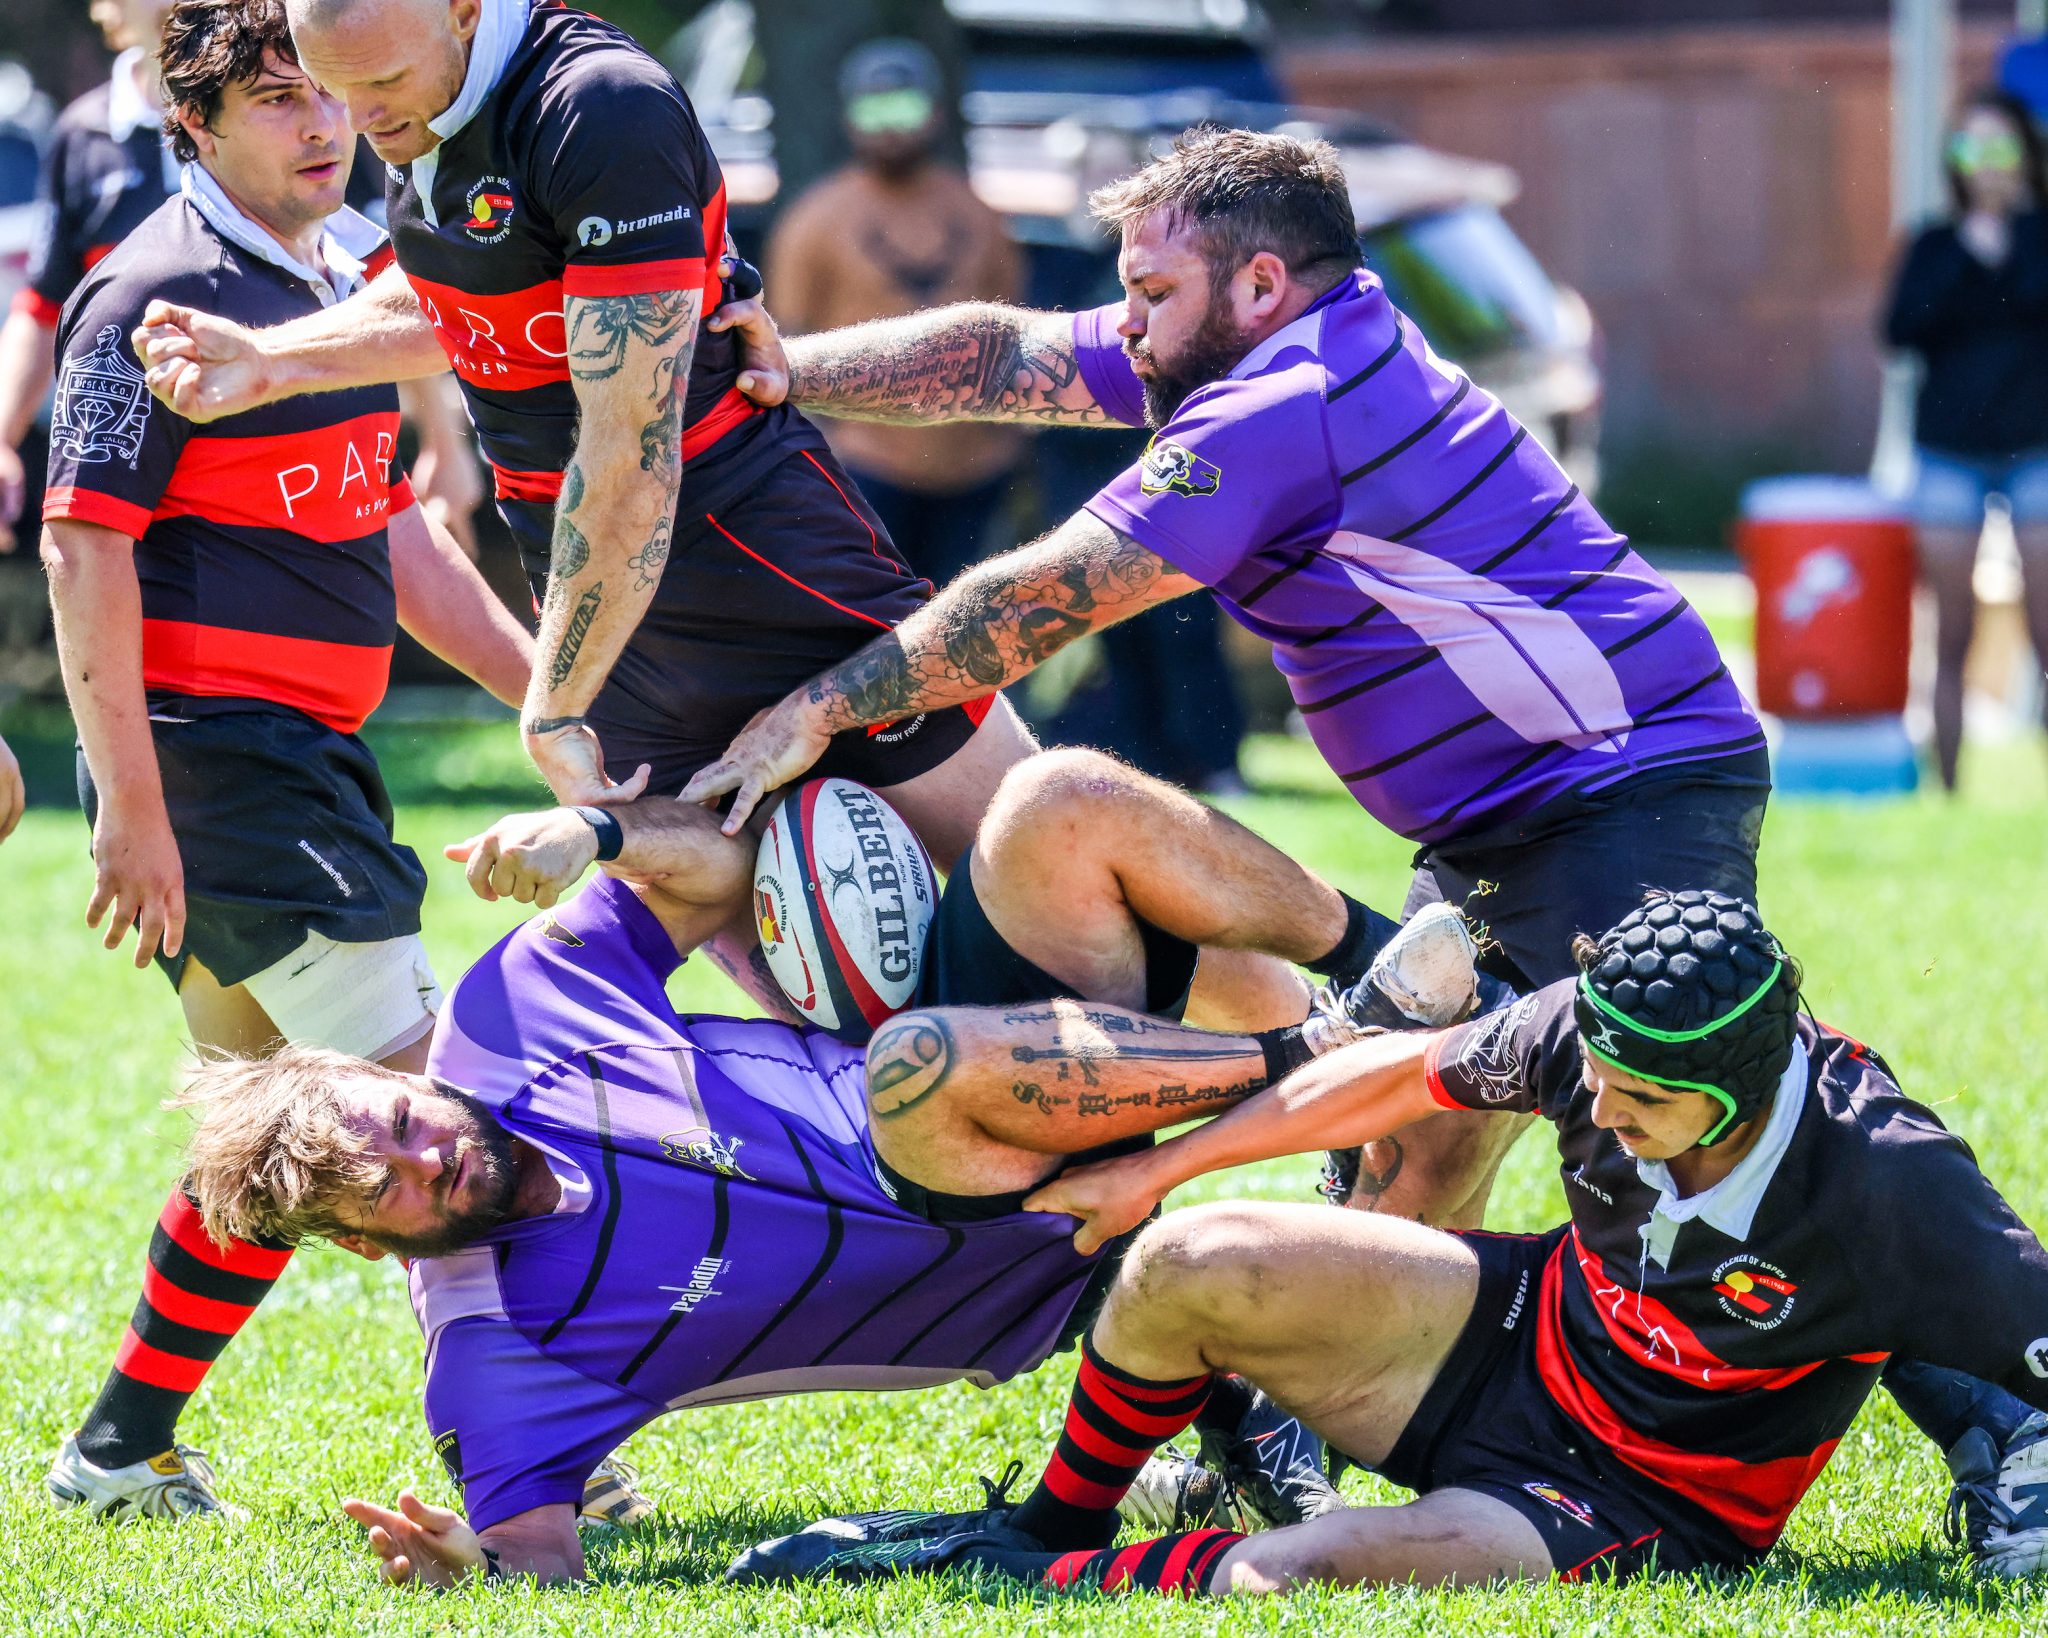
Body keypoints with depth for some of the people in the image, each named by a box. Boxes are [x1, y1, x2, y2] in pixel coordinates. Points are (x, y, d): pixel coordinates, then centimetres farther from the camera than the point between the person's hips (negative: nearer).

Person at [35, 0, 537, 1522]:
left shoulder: (336, 283, 16)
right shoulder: (159, 295, -12)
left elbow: (388, 529, 24)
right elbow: (85, 544, -16)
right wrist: (129, 803, -20)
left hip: (306, 760, 10)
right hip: (207, 756, -10)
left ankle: (125, 1448, 23)